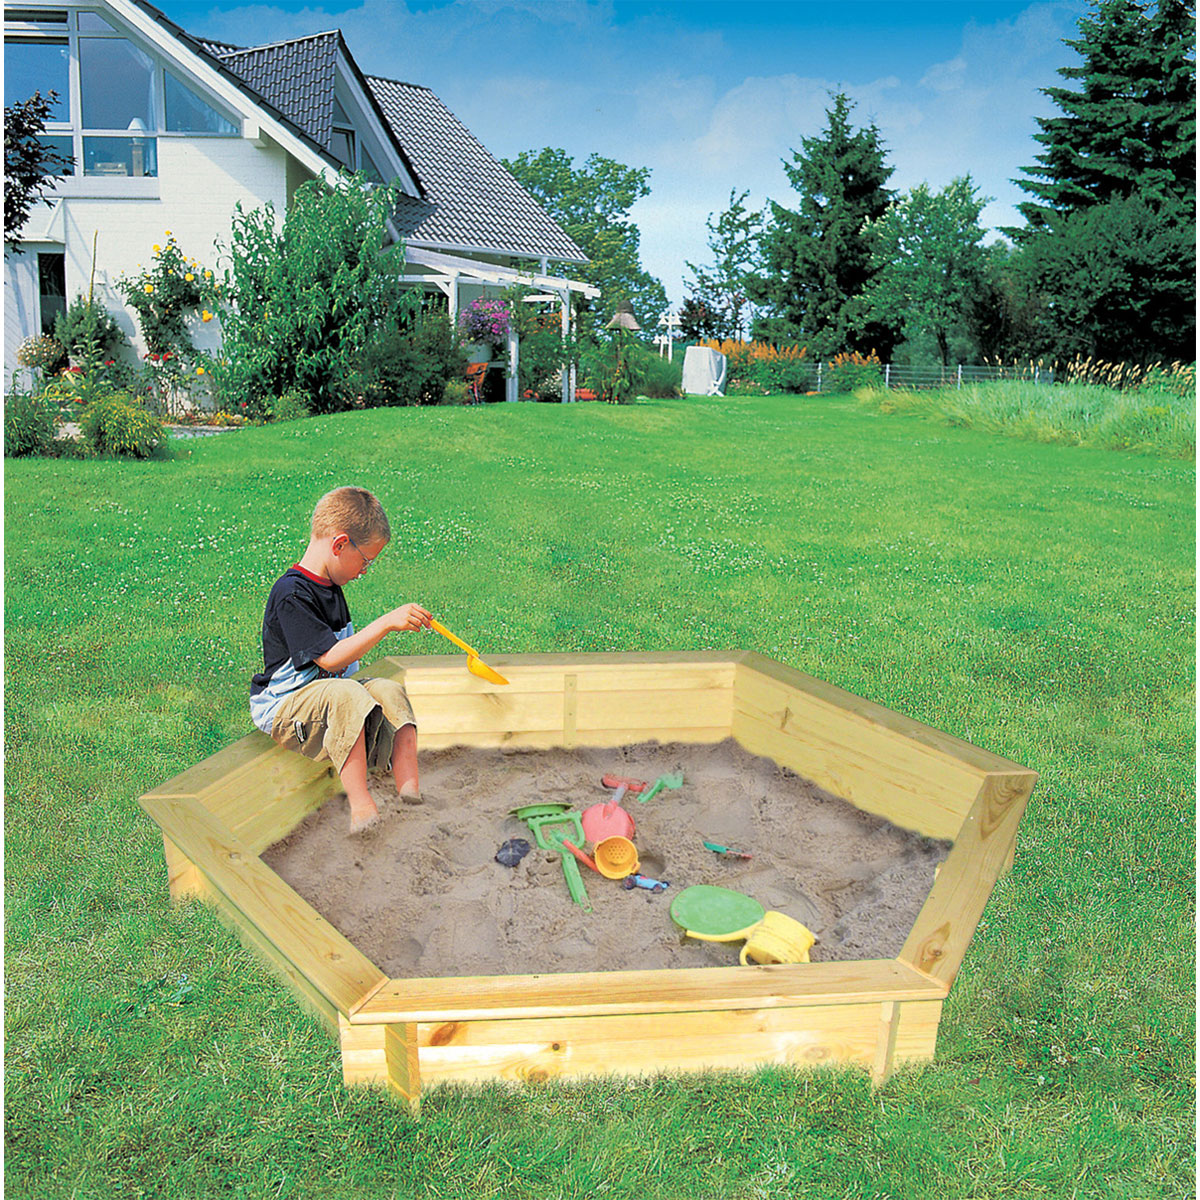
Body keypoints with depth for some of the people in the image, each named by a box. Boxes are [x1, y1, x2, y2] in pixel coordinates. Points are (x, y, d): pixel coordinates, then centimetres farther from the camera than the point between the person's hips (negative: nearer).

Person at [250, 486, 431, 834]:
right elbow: (330, 659, -27)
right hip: (283, 708, -9)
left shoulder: (330, 588, 12)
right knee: (346, 695, -35)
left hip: (327, 695, 9)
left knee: (389, 690, -14)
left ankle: (409, 788, -24)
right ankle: (360, 805, -37)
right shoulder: (291, 593, -20)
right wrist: (386, 623, -29)